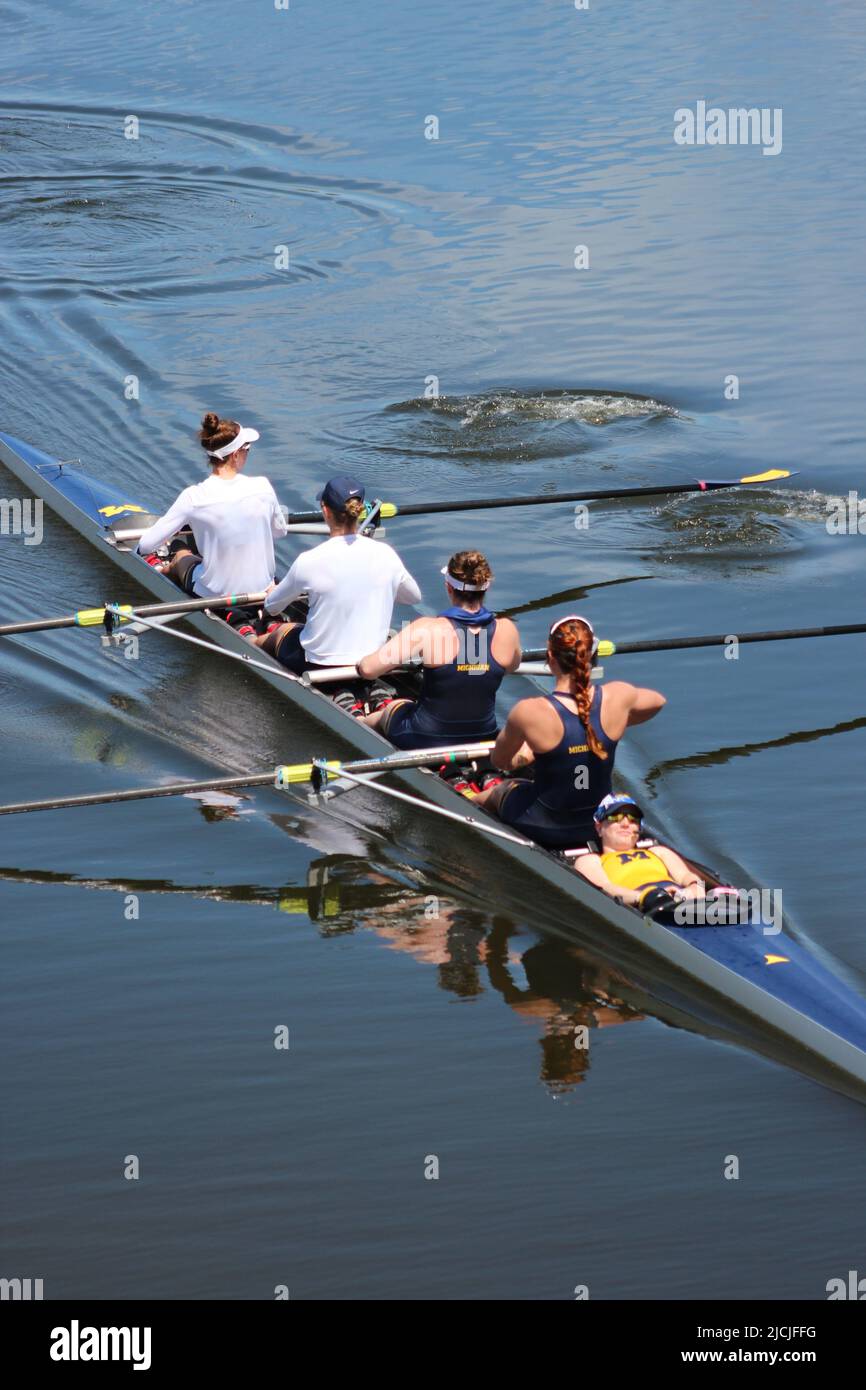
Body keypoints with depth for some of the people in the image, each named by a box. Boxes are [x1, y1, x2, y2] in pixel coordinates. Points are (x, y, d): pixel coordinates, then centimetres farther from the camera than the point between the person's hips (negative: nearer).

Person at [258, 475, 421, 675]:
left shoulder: (309, 562, -18)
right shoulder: (385, 554, -10)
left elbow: (271, 607, 0)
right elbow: (414, 596, 10)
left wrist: (274, 591, 25)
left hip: (317, 666, -3)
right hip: (371, 664, 3)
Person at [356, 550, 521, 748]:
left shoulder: (428, 630, -24)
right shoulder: (506, 631, -13)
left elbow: (367, 669, -24)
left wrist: (361, 663, 0)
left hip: (424, 743, -3)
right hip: (482, 738, 3)